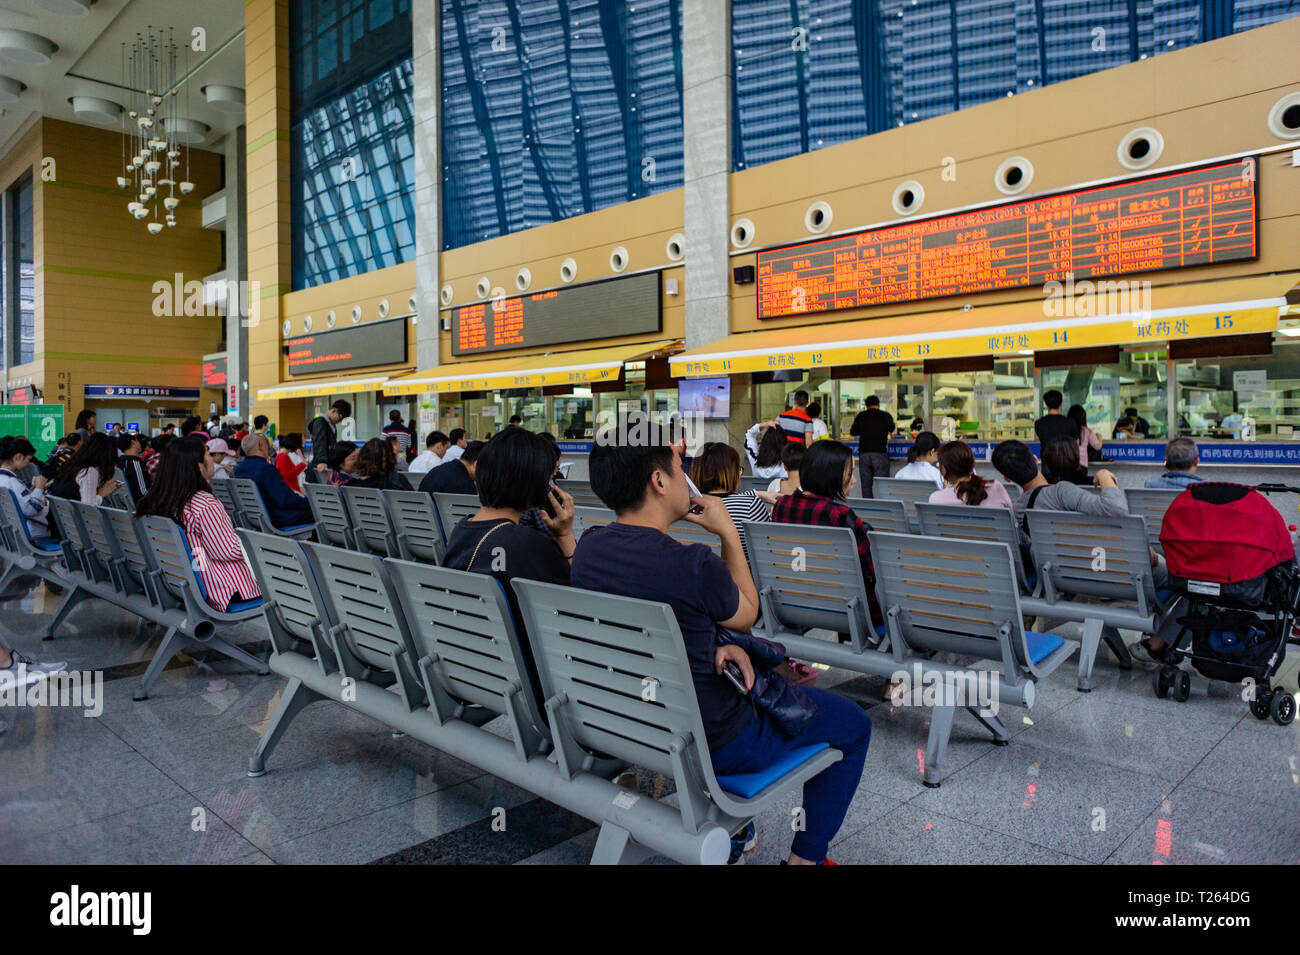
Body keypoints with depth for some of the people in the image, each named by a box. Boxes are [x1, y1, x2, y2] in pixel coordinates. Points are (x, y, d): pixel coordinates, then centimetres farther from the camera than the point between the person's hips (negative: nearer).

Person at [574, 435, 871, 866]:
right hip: (713, 743, -7)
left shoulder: (588, 547, -8)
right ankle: (805, 856, 23)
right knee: (853, 724, 13)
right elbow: (747, 615, -7)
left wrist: (714, 646, -5)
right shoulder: (693, 565, -30)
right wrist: (728, 532, -2)